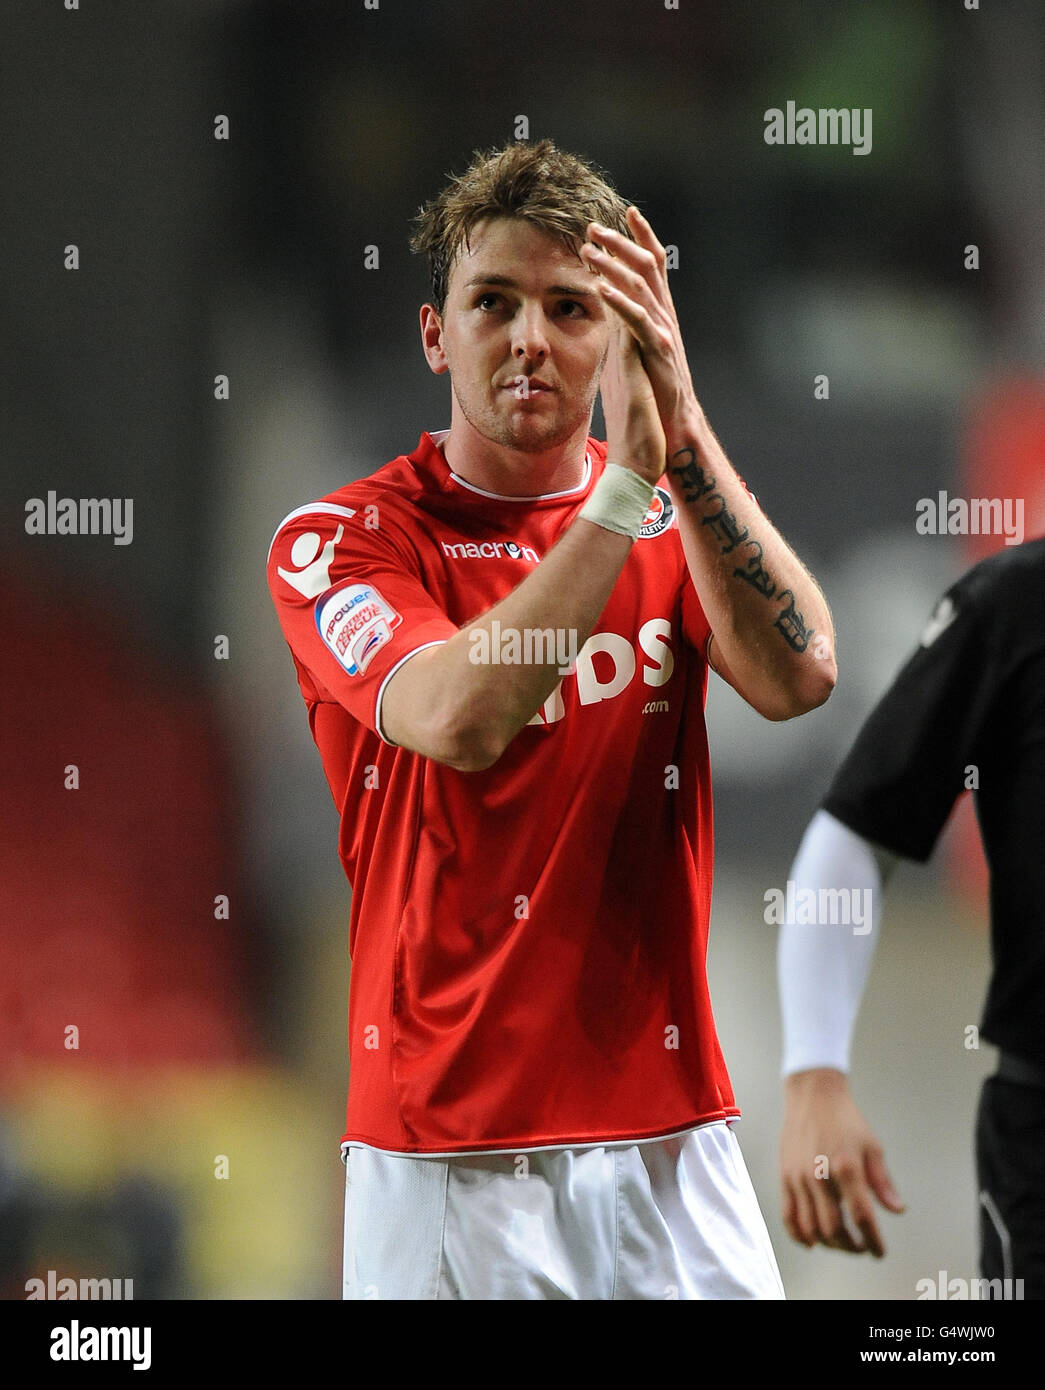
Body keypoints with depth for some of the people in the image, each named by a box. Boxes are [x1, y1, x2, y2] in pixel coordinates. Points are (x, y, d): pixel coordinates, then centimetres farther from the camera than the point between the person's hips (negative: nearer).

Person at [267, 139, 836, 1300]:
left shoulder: (679, 516, 8)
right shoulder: (341, 539, -2)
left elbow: (797, 675, -12)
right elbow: (460, 723, -22)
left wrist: (679, 430, -21)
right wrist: (625, 484, -24)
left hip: (667, 1129, 3)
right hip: (440, 1144, -3)